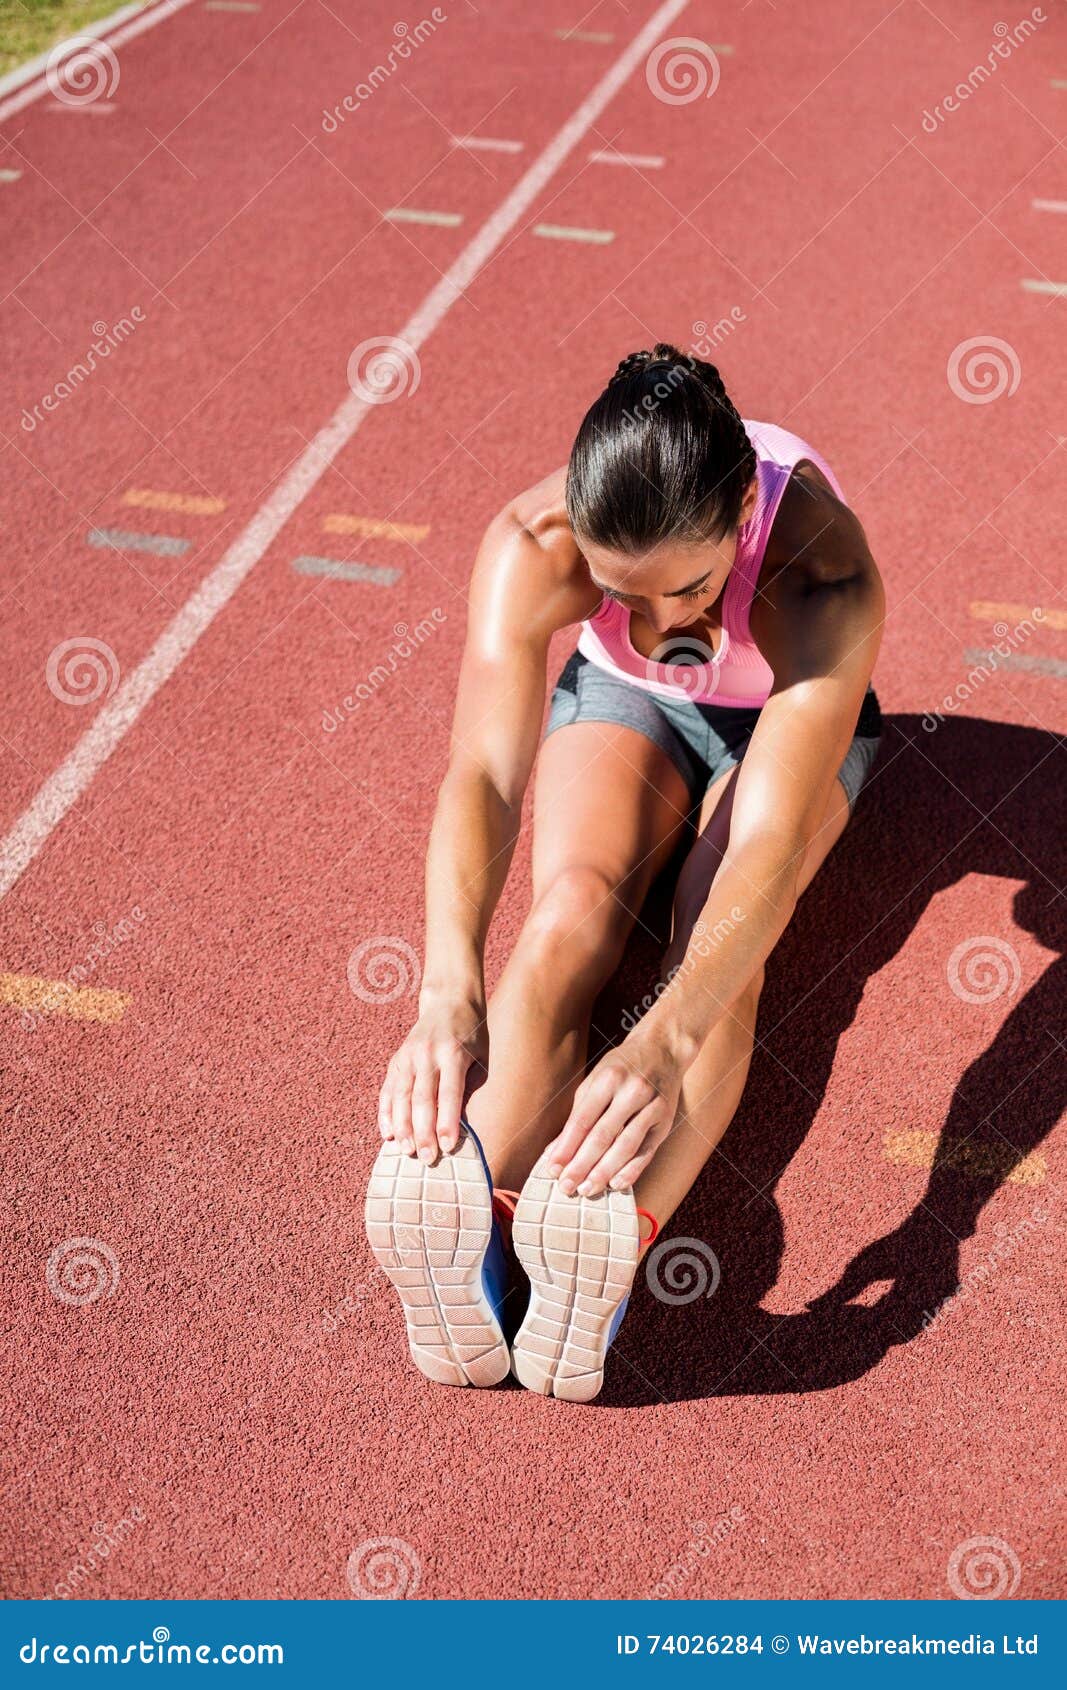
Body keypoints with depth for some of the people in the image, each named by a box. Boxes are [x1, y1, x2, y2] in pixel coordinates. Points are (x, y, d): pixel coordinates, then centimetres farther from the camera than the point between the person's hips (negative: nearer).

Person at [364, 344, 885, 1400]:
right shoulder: (532, 543, -35)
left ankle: (618, 1231, -50)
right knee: (572, 905, -30)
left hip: (792, 717, -1)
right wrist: (448, 991, -62)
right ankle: (467, 1216, -49)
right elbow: (482, 772, -45)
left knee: (721, 946, -31)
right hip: (624, 699, 1)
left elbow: (771, 845, -50)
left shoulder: (826, 574, -40)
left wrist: (664, 1044, -65)